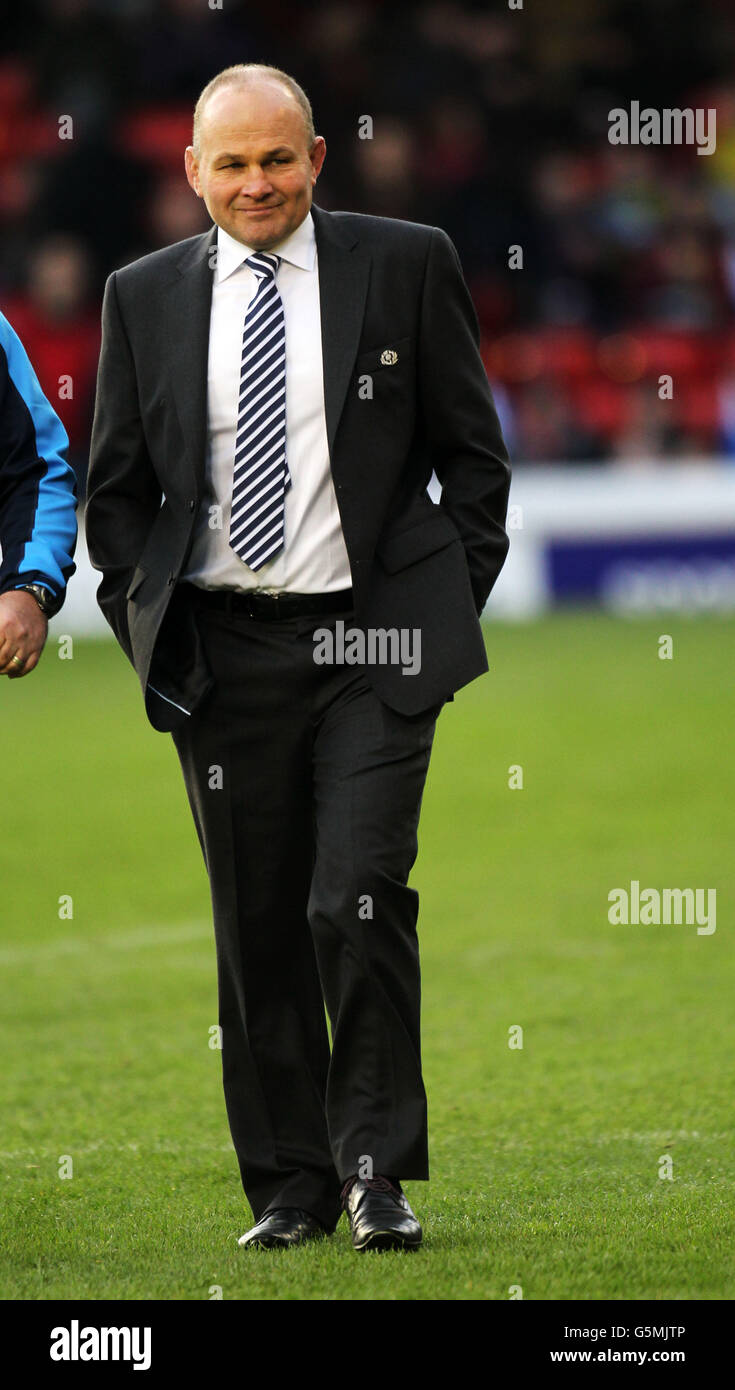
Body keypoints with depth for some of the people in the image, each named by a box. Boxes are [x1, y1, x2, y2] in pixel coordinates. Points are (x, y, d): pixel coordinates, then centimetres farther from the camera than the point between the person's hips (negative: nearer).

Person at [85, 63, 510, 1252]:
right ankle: (289, 1185, 15)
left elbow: (473, 449, 6)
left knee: (357, 903, -12)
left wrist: (454, 602, 1)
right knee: (257, 928, 5)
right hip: (222, 652, 2)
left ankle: (377, 1169, 2)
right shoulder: (146, 296, 7)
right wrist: (144, 626, 6)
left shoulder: (406, 265, 1)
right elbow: (116, 484, 14)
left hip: (372, 640, -2)